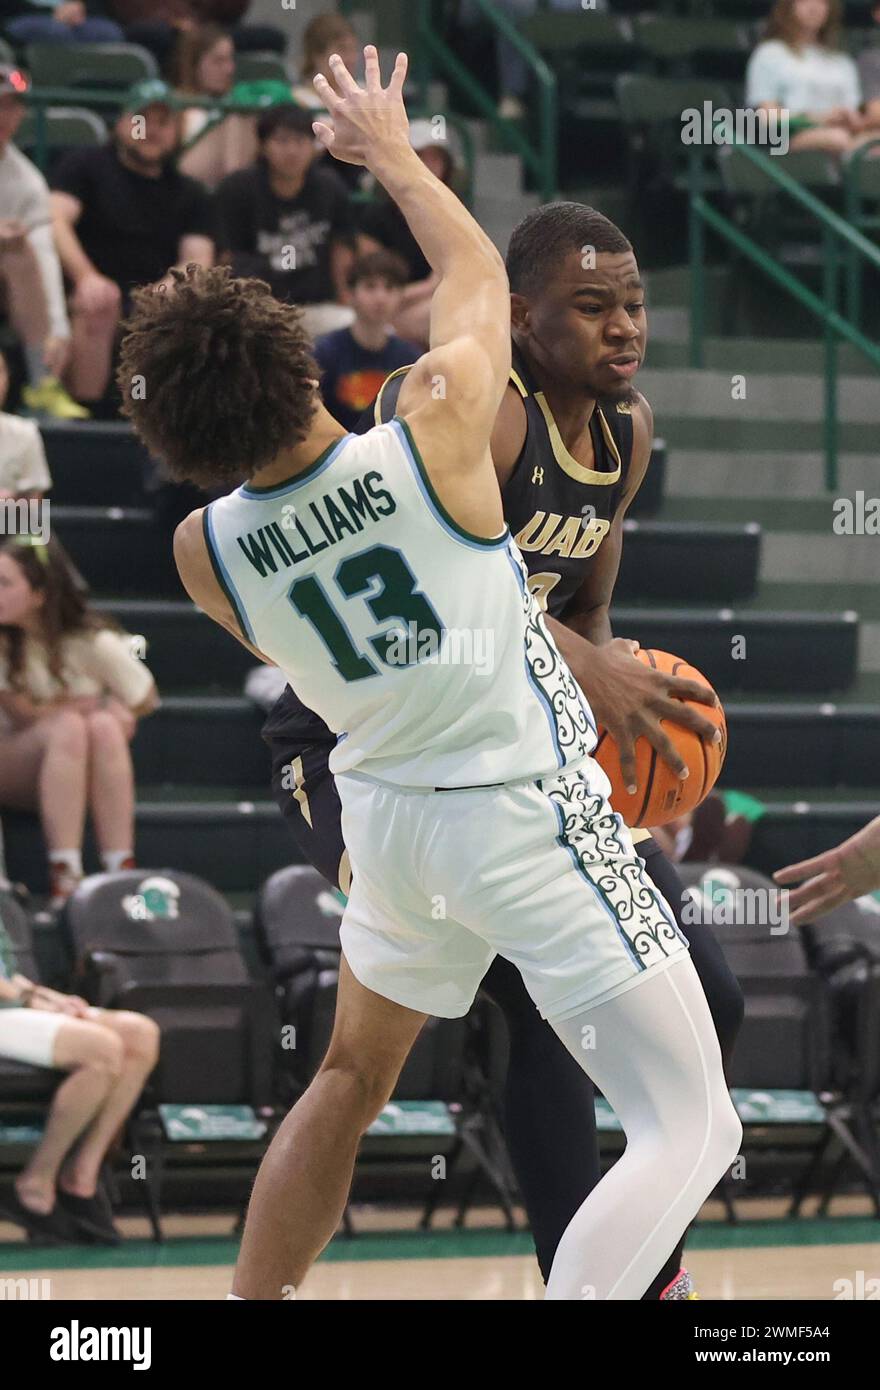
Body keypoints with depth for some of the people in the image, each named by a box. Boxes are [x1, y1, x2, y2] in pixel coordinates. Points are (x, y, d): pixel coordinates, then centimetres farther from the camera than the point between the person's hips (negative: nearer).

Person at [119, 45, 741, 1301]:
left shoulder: (204, 552, -10)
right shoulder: (435, 431, -21)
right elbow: (476, 268, 0)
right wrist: (393, 154, 17)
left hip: (388, 813, 6)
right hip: (528, 817, -5)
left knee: (350, 1080, 29)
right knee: (689, 1131, -3)